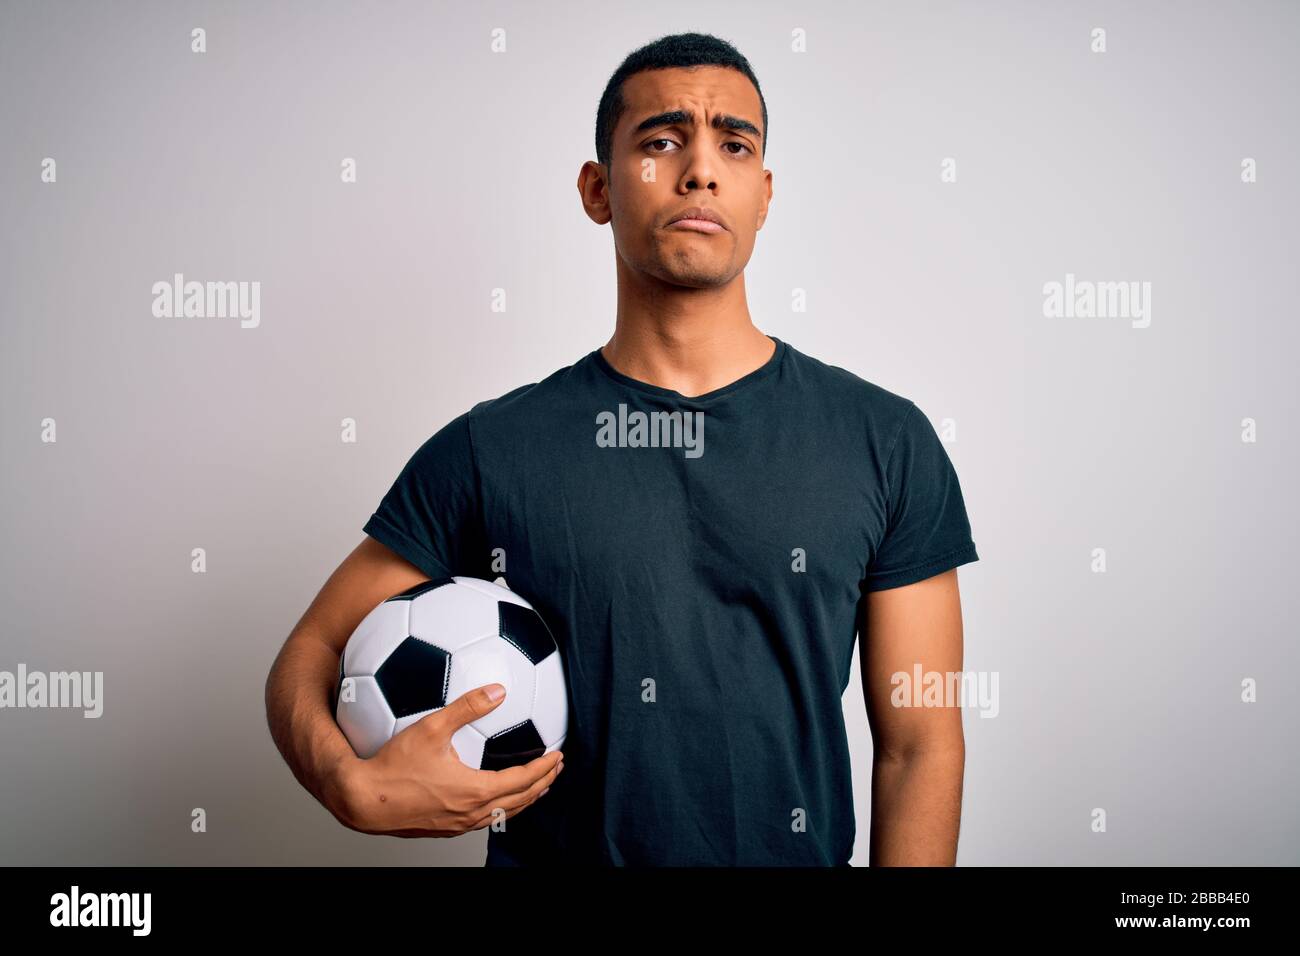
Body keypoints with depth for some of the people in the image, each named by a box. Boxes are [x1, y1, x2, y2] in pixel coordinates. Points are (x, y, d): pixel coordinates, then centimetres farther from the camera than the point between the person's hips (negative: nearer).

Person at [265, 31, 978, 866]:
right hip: (547, 852, 0)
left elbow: (921, 745, -6)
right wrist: (355, 787, -22)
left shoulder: (887, 441, -8)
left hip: (801, 852, 1)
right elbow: (311, 656, -3)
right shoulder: (488, 451, -8)